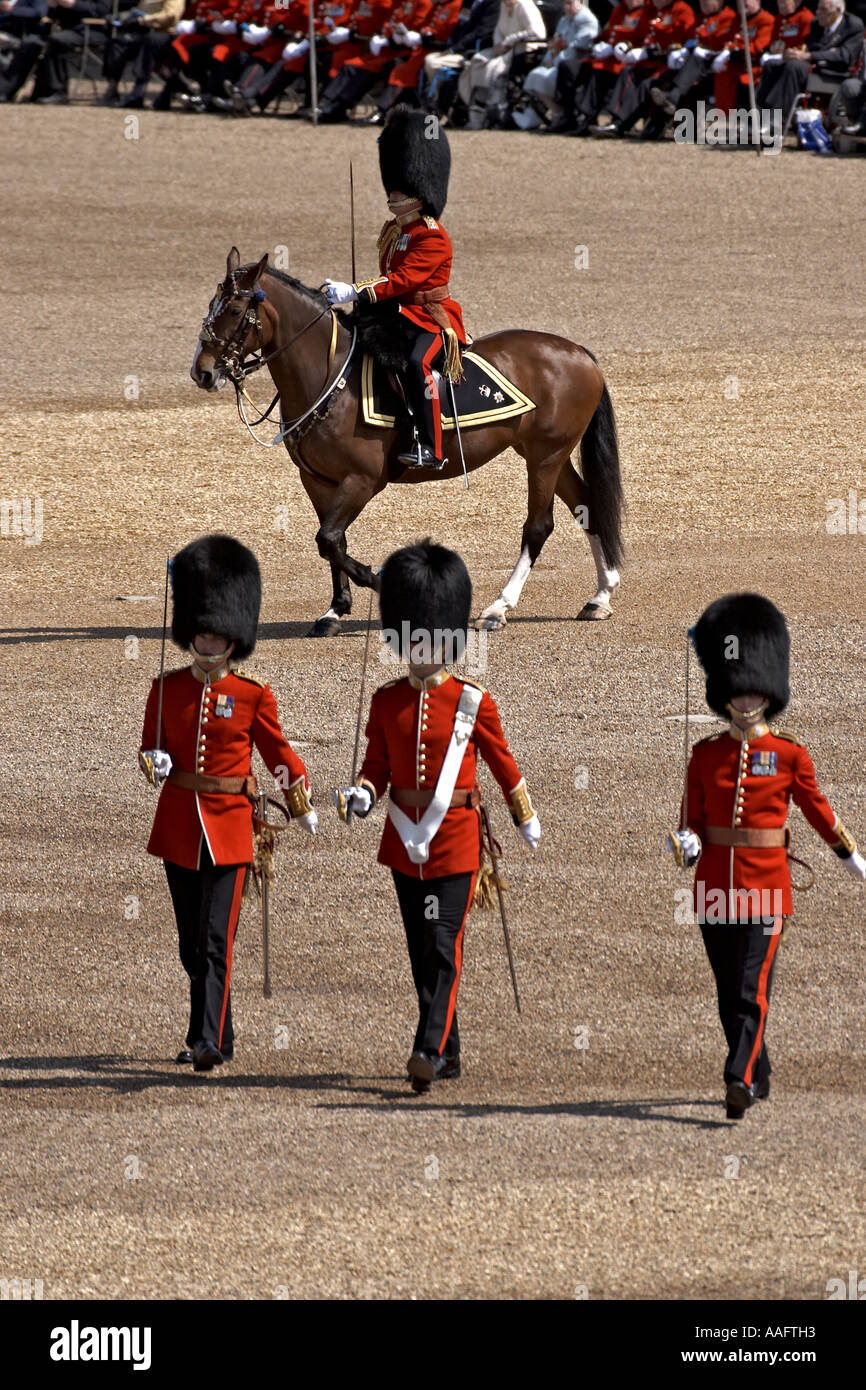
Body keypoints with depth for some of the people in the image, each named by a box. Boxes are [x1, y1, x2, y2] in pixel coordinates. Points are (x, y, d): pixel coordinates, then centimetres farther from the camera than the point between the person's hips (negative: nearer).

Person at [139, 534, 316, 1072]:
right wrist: (155, 761, -7)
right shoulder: (167, 689, 5)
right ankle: (216, 1034, 23)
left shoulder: (254, 696, -2)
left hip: (229, 825, -4)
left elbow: (278, 751, 6)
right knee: (191, 942, 10)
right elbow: (150, 745, 14)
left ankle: (209, 1042, -19)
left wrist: (304, 806, 5)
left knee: (216, 939, -13)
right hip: (178, 823, 4)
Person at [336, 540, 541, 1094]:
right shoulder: (387, 702, 5)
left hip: (455, 839, -4)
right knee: (421, 950, 9)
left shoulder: (473, 703, -4)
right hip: (404, 839, 4)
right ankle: (449, 1050, 20)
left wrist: (527, 819, 16)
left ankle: (430, 1050, -16)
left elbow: (503, 763, 7)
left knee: (443, 945, -11)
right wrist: (362, 794, -12)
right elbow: (378, 766, 9)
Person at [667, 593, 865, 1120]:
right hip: (716, 885, 4)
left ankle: (740, 1081, -22)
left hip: (766, 884, -4)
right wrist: (687, 845, -15)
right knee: (729, 993, 11)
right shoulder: (706, 755, 5)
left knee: (753, 990, -14)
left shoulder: (789, 755, -1)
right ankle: (759, 1077, 26)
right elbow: (693, 820, 7)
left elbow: (818, 810, 11)